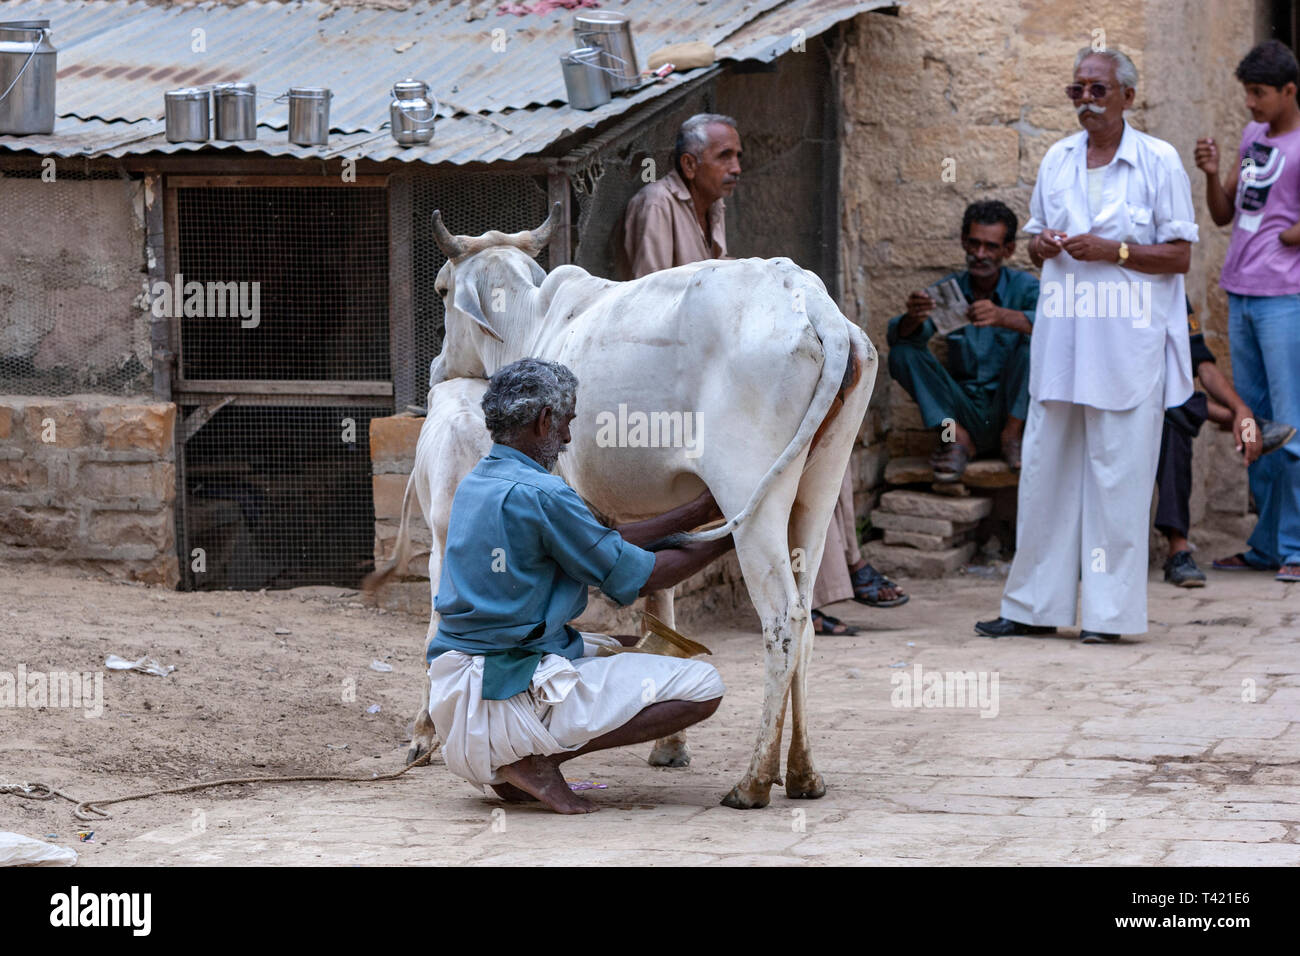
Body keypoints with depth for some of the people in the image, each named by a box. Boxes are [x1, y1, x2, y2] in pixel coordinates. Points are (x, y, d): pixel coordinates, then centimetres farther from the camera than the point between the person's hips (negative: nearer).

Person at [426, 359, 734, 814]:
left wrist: (694, 515, 18)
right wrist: (722, 543, 7)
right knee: (702, 687, -6)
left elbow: (605, 543, 17)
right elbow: (635, 577, -6)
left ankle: (502, 764, 12)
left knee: (615, 645, 32)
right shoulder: (539, 495, -16)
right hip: (510, 698, -9)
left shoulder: (475, 484, 13)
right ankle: (539, 760, -9)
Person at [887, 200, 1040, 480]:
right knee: (903, 352, -13)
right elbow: (897, 335, -11)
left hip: (1010, 410, -2)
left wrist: (1002, 317, -44)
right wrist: (913, 318, -37)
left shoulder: (1023, 286, -3)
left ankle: (1013, 434, -14)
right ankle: (957, 438, -16)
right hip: (963, 412, 2)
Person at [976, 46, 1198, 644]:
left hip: (1128, 345, -5)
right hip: (1061, 341, 5)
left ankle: (1109, 611, 2)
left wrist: (1113, 250, -17)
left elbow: (1180, 255, -5)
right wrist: (1041, 246, -2)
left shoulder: (1159, 163, -2)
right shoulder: (1056, 161, 13)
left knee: (1117, 475, -3)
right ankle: (1035, 606, 13)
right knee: (1045, 467, 5)